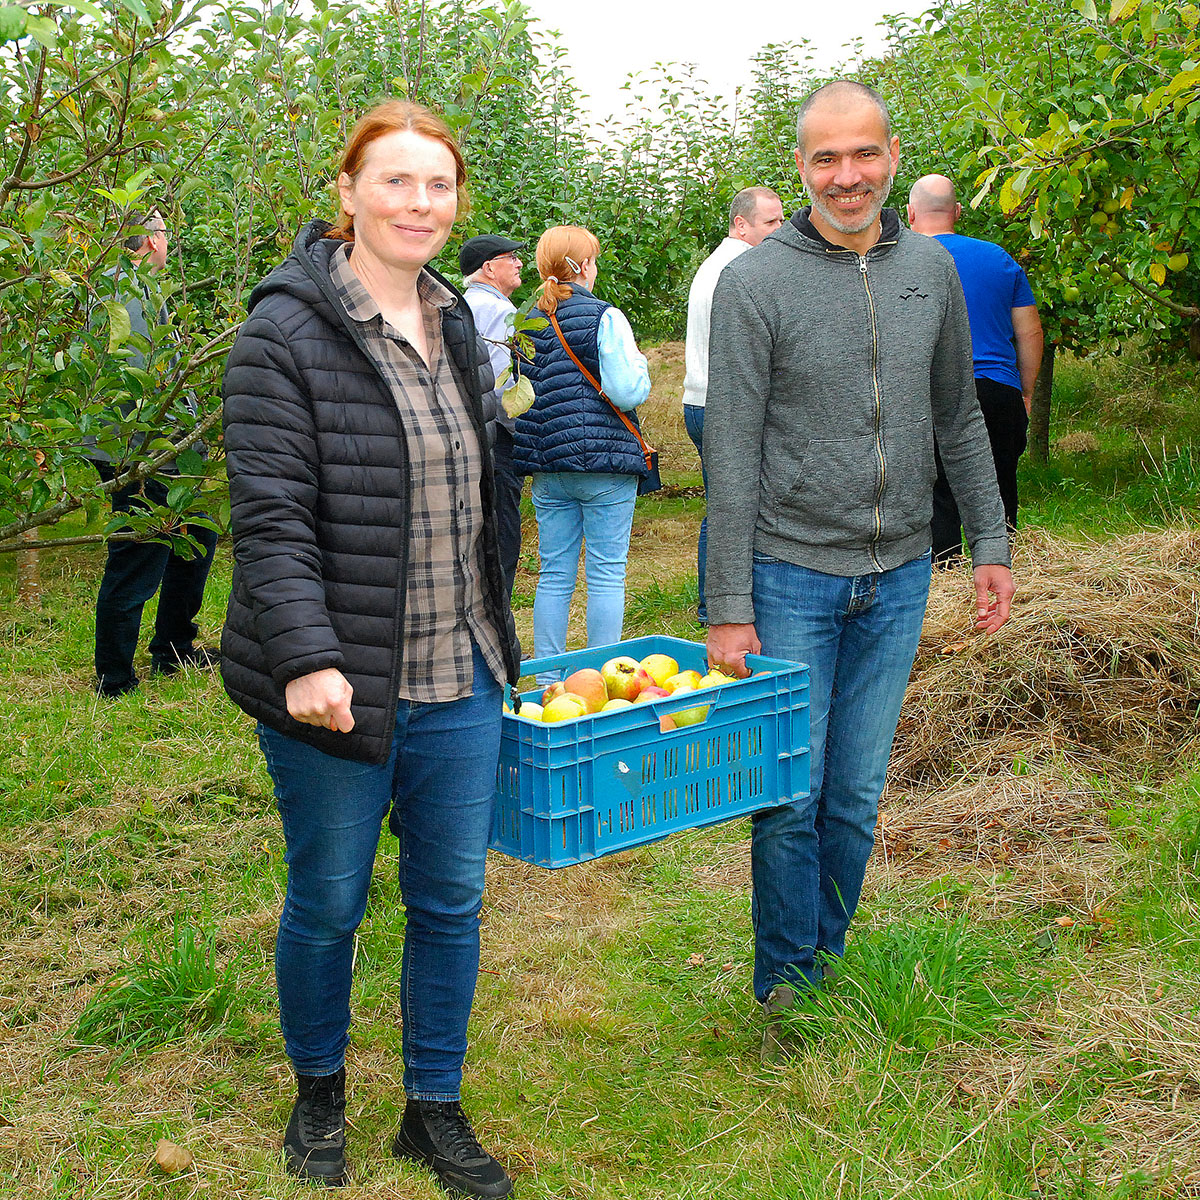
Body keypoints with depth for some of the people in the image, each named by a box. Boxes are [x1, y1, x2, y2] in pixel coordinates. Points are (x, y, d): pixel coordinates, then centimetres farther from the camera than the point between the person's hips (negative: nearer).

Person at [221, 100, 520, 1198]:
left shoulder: (457, 325, 11)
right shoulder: (287, 332, -11)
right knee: (328, 903, 11)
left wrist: (495, 642, 20)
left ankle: (435, 1109, 31)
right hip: (339, 684, -6)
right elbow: (271, 513, -17)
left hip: (459, 678, 6)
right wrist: (305, 657, -27)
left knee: (452, 900, 12)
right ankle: (319, 1090, 37)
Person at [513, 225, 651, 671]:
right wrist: (638, 363, 4)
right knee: (606, 575, 2)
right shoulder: (605, 317, -9)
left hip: (547, 468, 5)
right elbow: (628, 392, -15)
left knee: (554, 575, 11)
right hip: (605, 465, -5)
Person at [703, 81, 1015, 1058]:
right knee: (792, 799, 3)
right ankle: (785, 990, 21)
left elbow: (959, 418, 15)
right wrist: (729, 609, -12)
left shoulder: (932, 269, 7)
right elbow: (732, 456, -9)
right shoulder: (755, 283, -7)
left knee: (858, 796, 11)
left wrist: (991, 543, 10)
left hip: (899, 577, 4)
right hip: (793, 574, -3)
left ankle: (831, 966, 29)